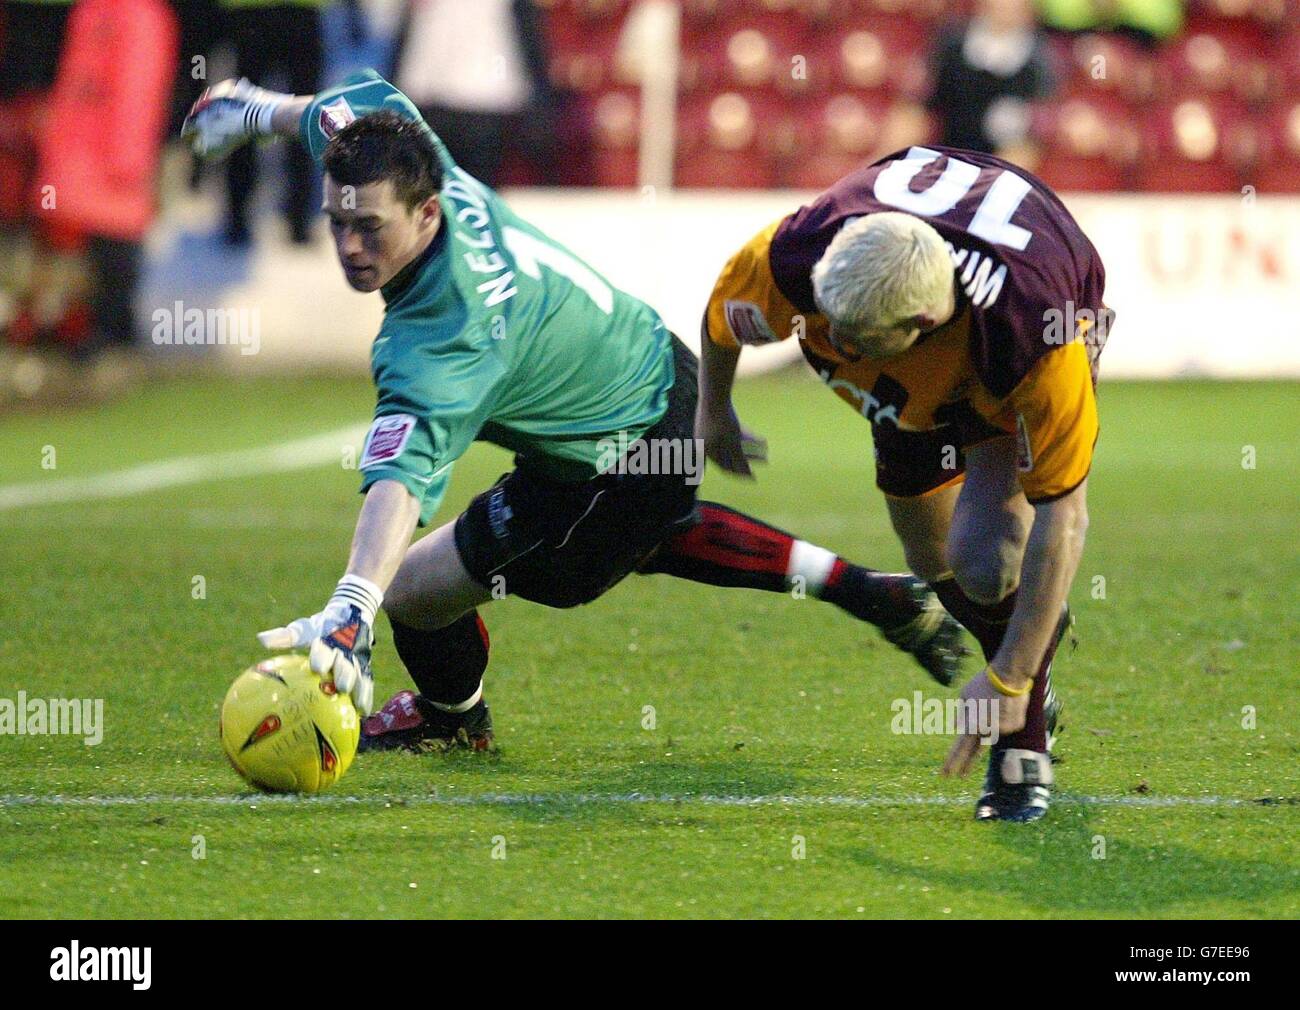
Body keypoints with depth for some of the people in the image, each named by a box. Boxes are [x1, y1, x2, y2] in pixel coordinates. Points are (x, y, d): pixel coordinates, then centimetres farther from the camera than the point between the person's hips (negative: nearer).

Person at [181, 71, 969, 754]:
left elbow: (402, 479, -57)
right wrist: (258, 108, 21)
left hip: (619, 466, -10)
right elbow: (370, 103, 5)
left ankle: (452, 717, 31)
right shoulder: (434, 176, -18)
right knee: (652, 538, 40)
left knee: (415, 590, -4)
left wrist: (351, 610, -69)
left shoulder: (438, 342, -42)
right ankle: (861, 591, 47)